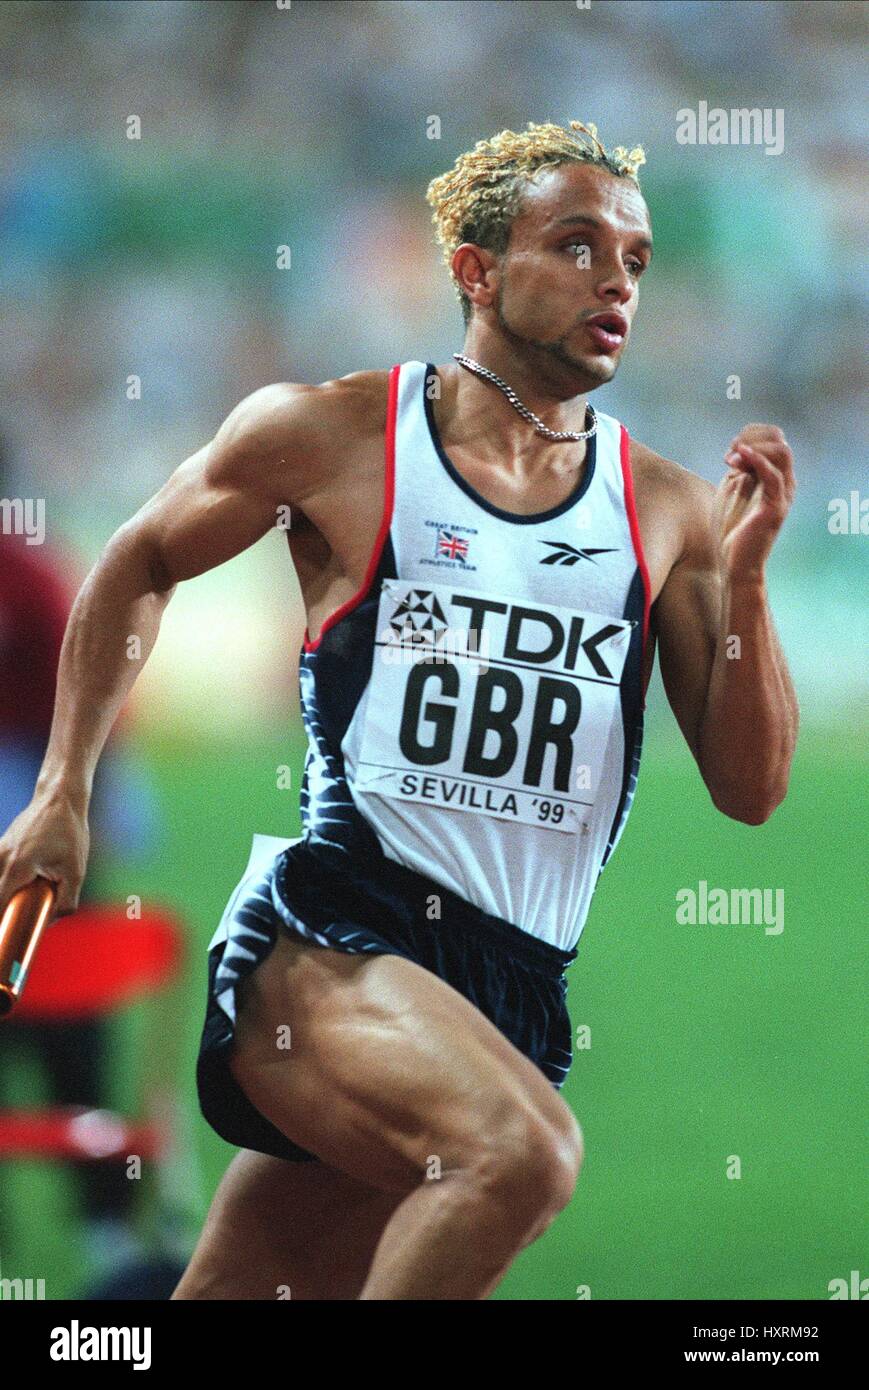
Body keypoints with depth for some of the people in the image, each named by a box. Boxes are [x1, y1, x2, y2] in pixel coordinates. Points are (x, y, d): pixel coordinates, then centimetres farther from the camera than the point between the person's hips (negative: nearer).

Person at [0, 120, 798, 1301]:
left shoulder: (667, 512, 9)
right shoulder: (329, 433, 2)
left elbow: (750, 791, 8)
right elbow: (140, 564, 19)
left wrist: (745, 575, -5)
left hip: (513, 985, 4)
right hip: (325, 939, -4)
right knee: (522, 1149, -33)